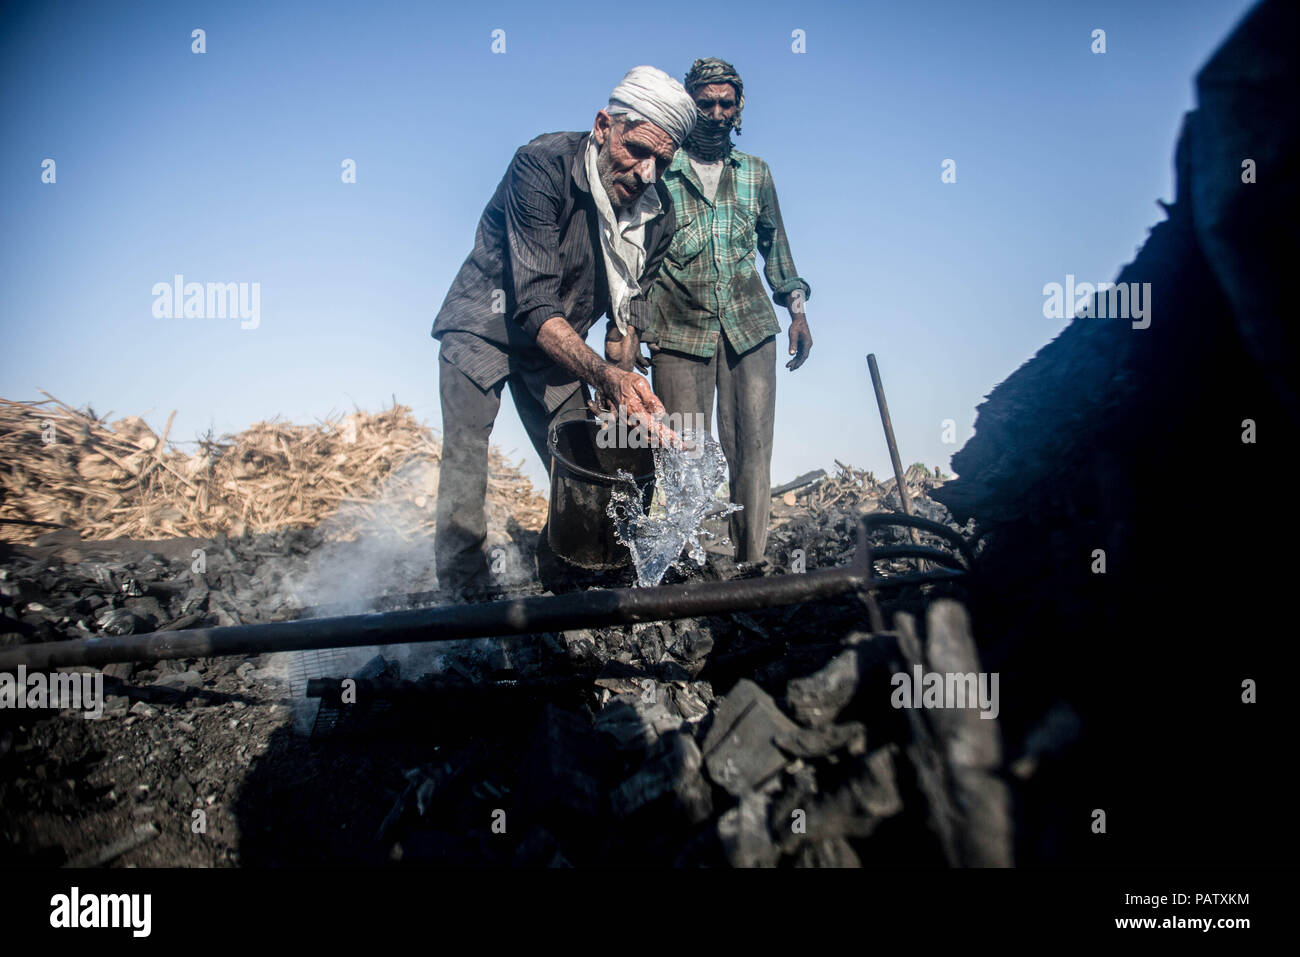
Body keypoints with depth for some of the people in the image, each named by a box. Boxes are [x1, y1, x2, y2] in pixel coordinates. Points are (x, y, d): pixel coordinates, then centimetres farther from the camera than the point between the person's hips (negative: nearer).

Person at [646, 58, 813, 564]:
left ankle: (751, 567, 3)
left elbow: (774, 246, 23)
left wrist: (796, 308, 13)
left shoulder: (755, 172, 17)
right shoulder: (658, 173, 7)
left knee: (752, 451, -2)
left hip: (750, 329, 3)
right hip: (680, 332, -2)